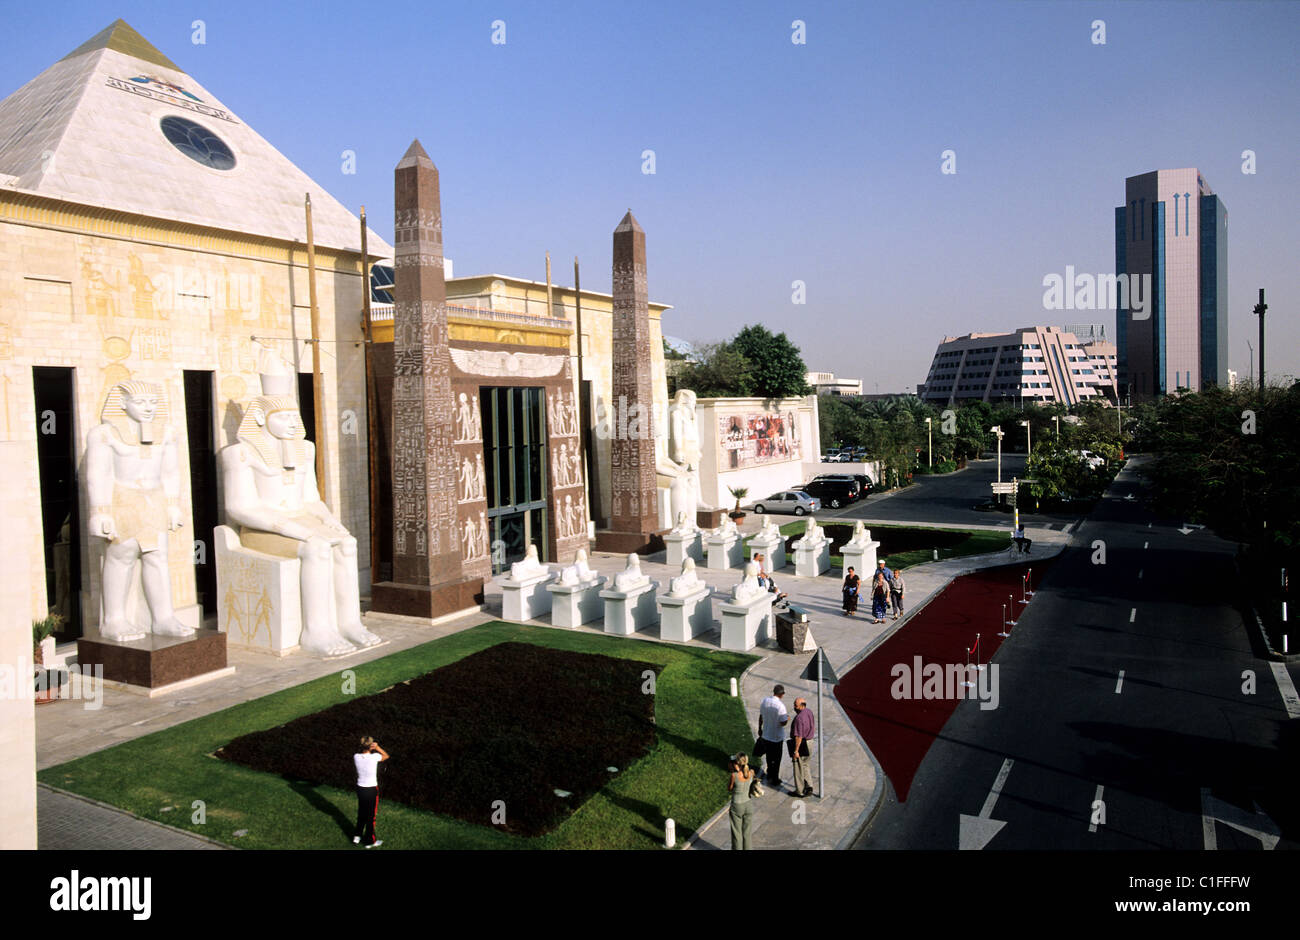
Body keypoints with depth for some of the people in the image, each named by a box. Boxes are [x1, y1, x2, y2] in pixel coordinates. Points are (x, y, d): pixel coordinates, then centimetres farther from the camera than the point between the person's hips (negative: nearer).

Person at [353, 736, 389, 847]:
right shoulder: (374, 757, -20)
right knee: (371, 815, 11)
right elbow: (386, 756, 1)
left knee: (361, 813, 24)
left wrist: (363, 747, -2)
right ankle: (370, 841, 23)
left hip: (360, 788, 4)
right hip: (372, 790, -4)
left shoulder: (356, 757, -10)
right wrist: (377, 747, -6)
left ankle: (357, 836, 34)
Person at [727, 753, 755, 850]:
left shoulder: (734, 775, -23)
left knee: (737, 834, 14)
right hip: (748, 805, 4)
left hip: (736, 806, -4)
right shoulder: (751, 773, -11)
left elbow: (729, 788, -6)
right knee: (746, 833, 20)